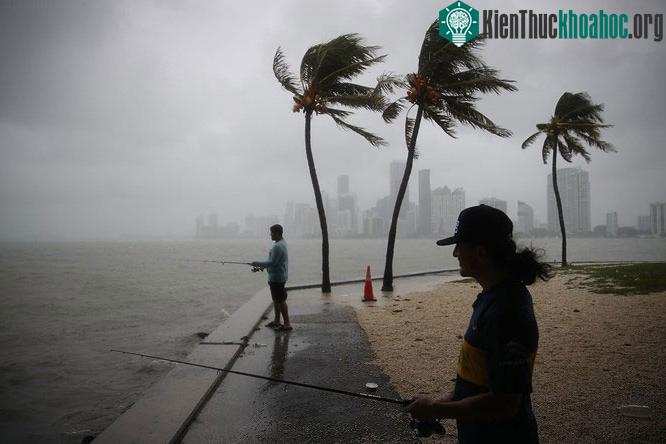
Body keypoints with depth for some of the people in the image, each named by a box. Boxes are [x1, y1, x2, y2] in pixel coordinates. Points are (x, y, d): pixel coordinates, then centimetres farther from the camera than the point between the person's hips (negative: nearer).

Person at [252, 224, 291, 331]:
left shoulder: (278, 246, -21)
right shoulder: (282, 243, 12)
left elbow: (273, 262, -23)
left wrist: (258, 263, -13)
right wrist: (262, 266, 14)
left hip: (277, 278, -11)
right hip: (275, 277, 11)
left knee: (281, 301, -5)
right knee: (276, 300, 18)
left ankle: (287, 324, 1)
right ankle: (276, 321, 28)